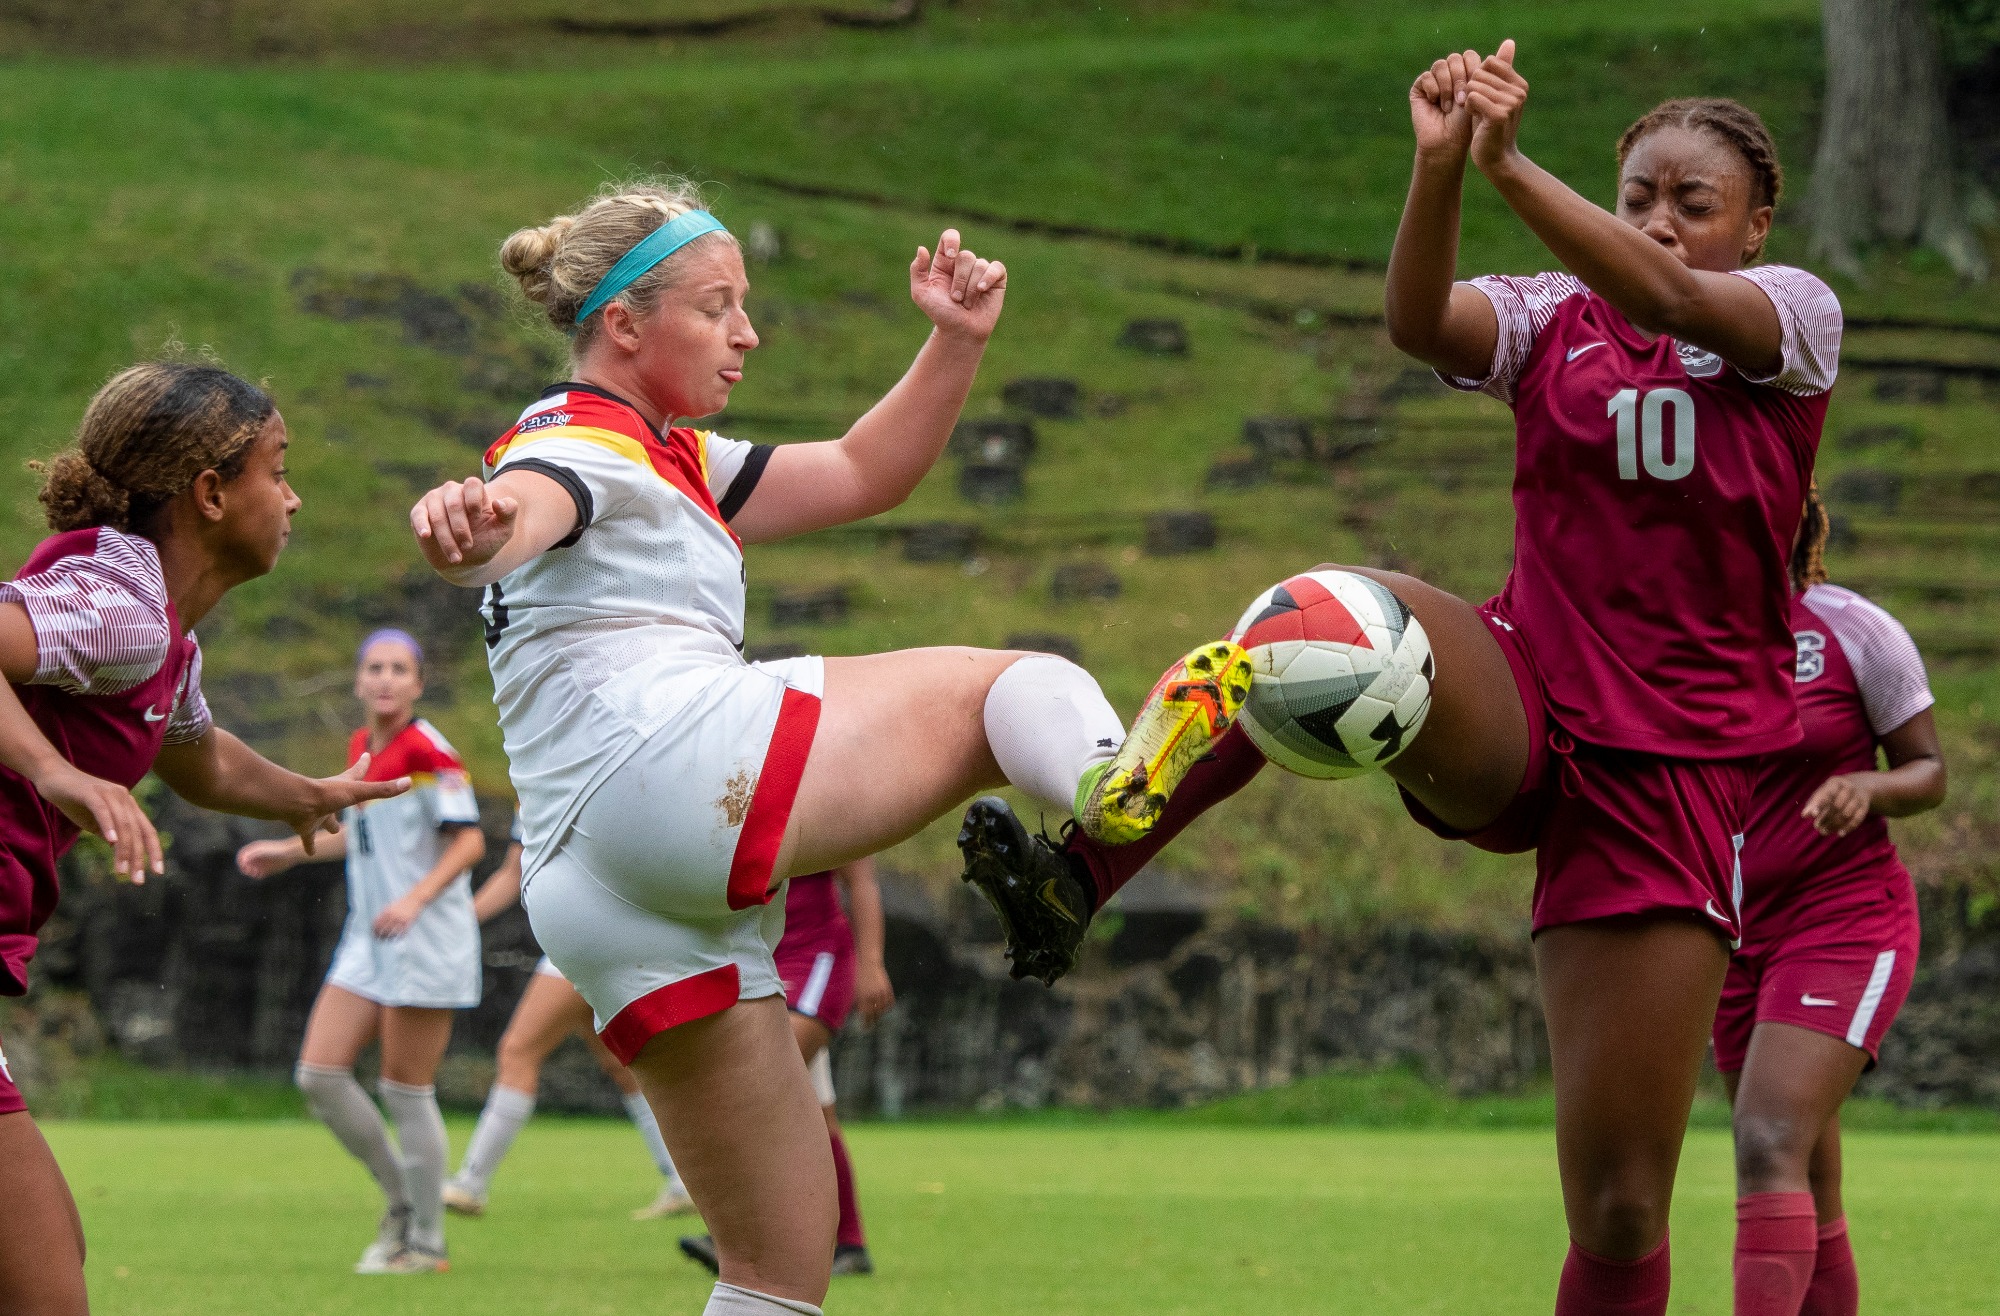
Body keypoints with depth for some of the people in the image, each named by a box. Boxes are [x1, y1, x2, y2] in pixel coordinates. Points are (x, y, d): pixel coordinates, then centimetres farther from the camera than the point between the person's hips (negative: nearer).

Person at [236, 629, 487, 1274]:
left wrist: (415, 900, -30)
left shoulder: (427, 750, -13)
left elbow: (468, 841, -19)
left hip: (426, 944, -8)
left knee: (405, 1092, -4)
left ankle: (427, 1242, 9)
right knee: (319, 1074, 1)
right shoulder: (361, 748, 11)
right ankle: (401, 1200, 18)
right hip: (368, 942, 8)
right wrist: (289, 851, 26)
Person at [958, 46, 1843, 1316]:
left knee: (1622, 1213, -5)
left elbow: (1667, 299, -20)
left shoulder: (1795, 314, 3)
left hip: (1678, 773, -1)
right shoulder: (1558, 321, 10)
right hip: (1514, 717, 1)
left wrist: (1512, 166, -34)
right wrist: (1439, 168, -33)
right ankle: (1077, 869, -46)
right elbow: (1422, 322, -14)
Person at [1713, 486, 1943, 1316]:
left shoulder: (1855, 630, -7)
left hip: (1847, 925, -6)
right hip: (1738, 935, 6)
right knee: (1807, 1198, 8)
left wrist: (1866, 789, -23)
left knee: (1768, 1146, -23)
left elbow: (1929, 773, -2)